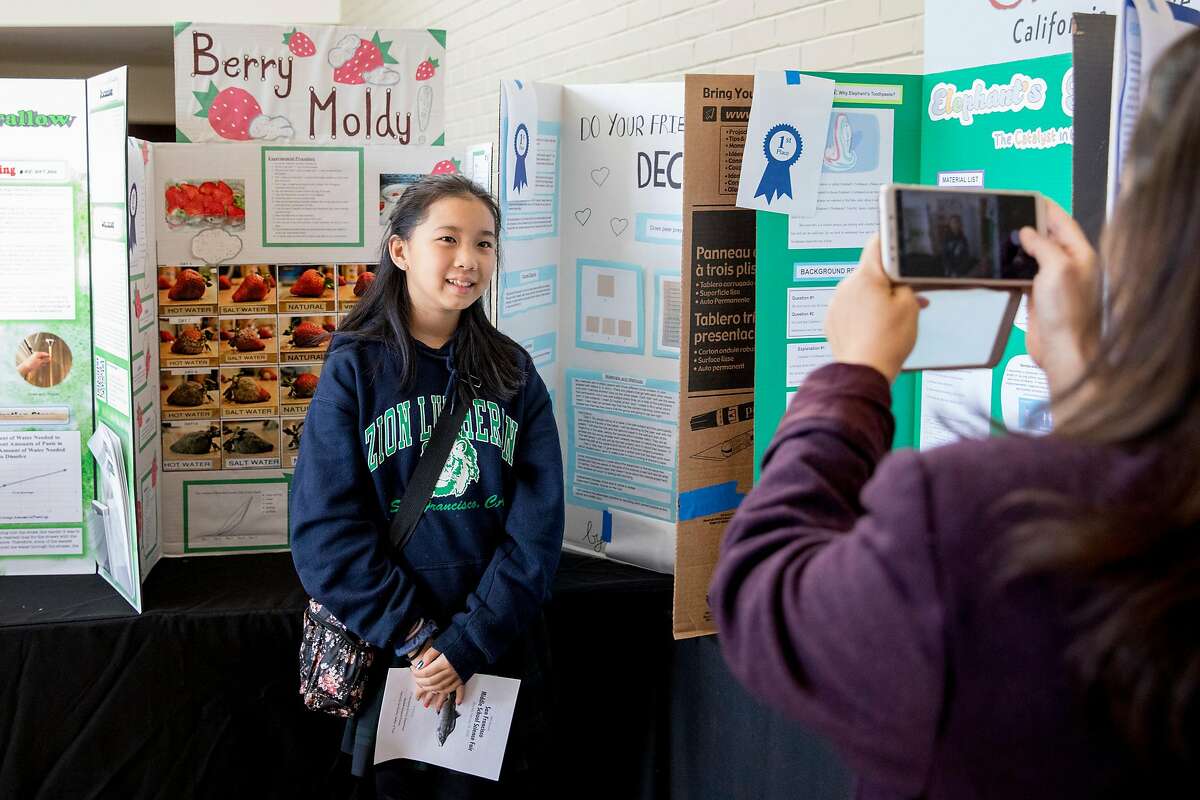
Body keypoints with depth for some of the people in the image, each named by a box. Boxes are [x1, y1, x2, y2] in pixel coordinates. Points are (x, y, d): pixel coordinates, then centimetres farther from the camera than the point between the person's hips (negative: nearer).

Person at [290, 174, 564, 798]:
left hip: (500, 652, 2)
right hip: (388, 654, -1)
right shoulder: (355, 368, -5)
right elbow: (325, 527, -11)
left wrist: (470, 642, -16)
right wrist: (413, 636, -17)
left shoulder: (514, 373, 1)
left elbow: (537, 525, -6)